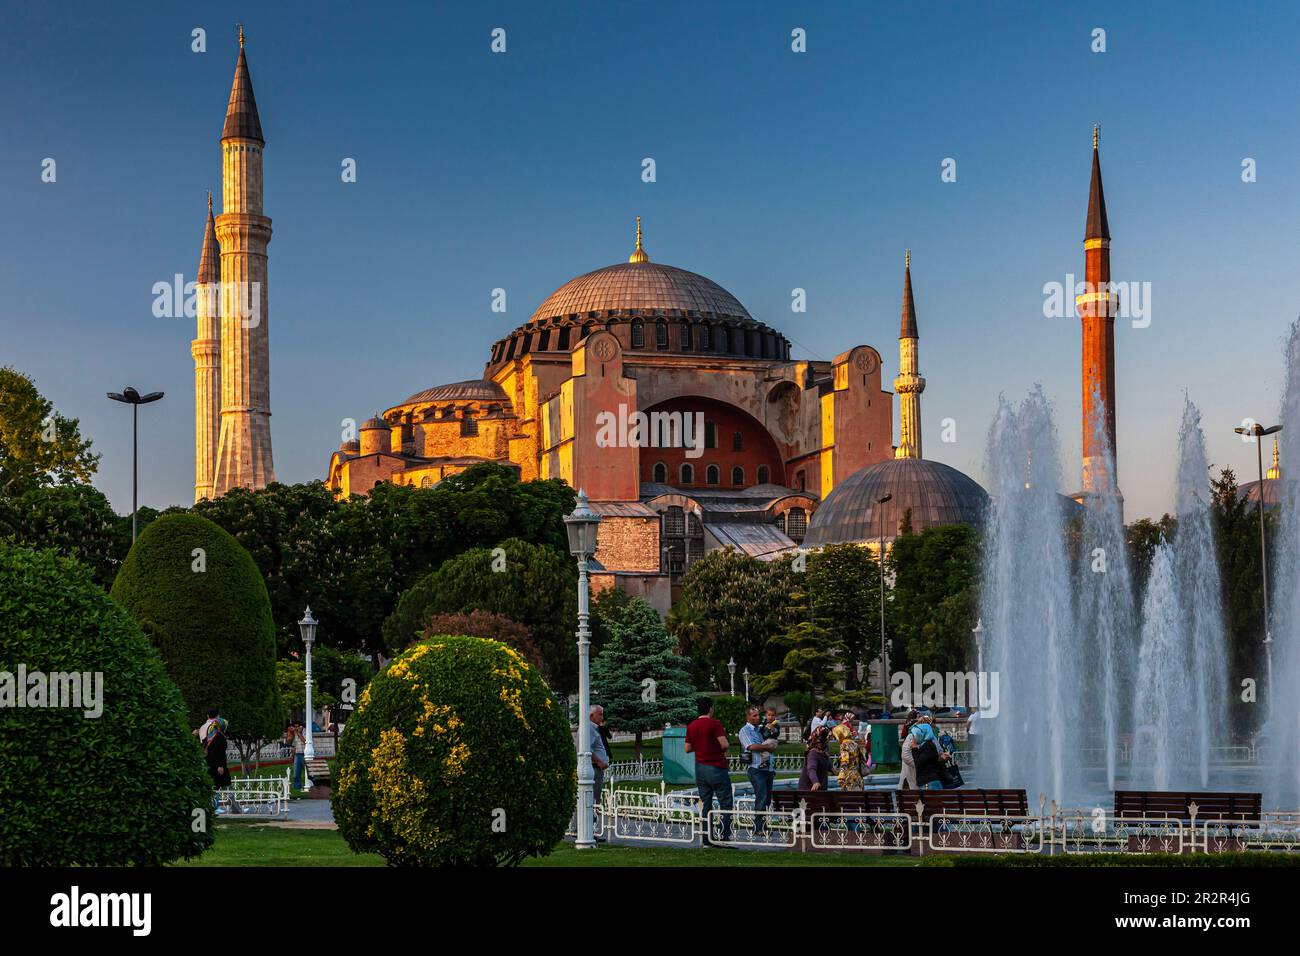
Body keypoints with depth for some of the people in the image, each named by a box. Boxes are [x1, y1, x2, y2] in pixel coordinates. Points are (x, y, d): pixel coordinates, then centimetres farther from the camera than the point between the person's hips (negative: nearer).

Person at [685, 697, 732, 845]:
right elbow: (724, 744, -20)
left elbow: (688, 749, 12)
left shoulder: (691, 726, 7)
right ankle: (725, 837, -4)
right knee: (725, 803, 1)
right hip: (716, 768, -6)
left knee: (705, 804, 9)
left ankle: (707, 839, 8)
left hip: (700, 768, 6)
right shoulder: (714, 723, -12)